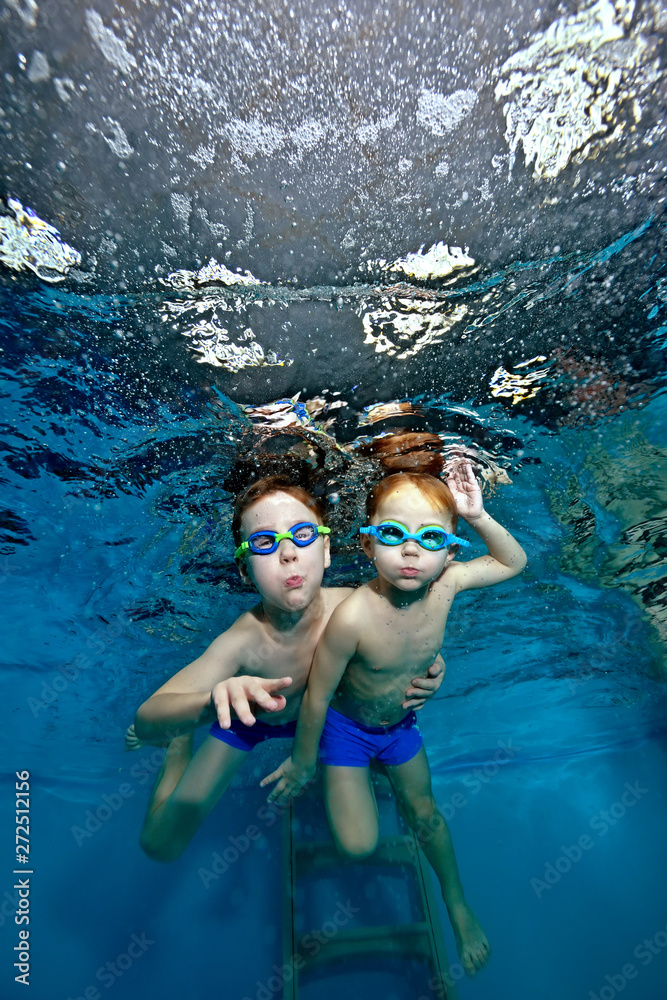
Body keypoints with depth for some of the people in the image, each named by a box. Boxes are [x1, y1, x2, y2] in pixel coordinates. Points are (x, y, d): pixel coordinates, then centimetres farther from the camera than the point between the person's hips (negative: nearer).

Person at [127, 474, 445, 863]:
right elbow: (145, 720, -45)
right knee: (161, 846, -4)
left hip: (313, 712, 3)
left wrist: (428, 665, -29)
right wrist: (214, 701, -66)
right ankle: (182, 745, 24)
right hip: (246, 718, -3)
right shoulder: (244, 641, -41)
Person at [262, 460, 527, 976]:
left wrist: (479, 517, -28)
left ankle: (458, 904, 50)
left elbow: (515, 561, -9)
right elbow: (317, 696, -24)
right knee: (358, 846, -3)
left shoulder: (447, 582, -26)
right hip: (346, 726, -3)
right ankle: (346, 783, 30)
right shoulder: (353, 616, -40)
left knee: (425, 813, 20)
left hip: (401, 721, 4)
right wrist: (303, 761, -7)